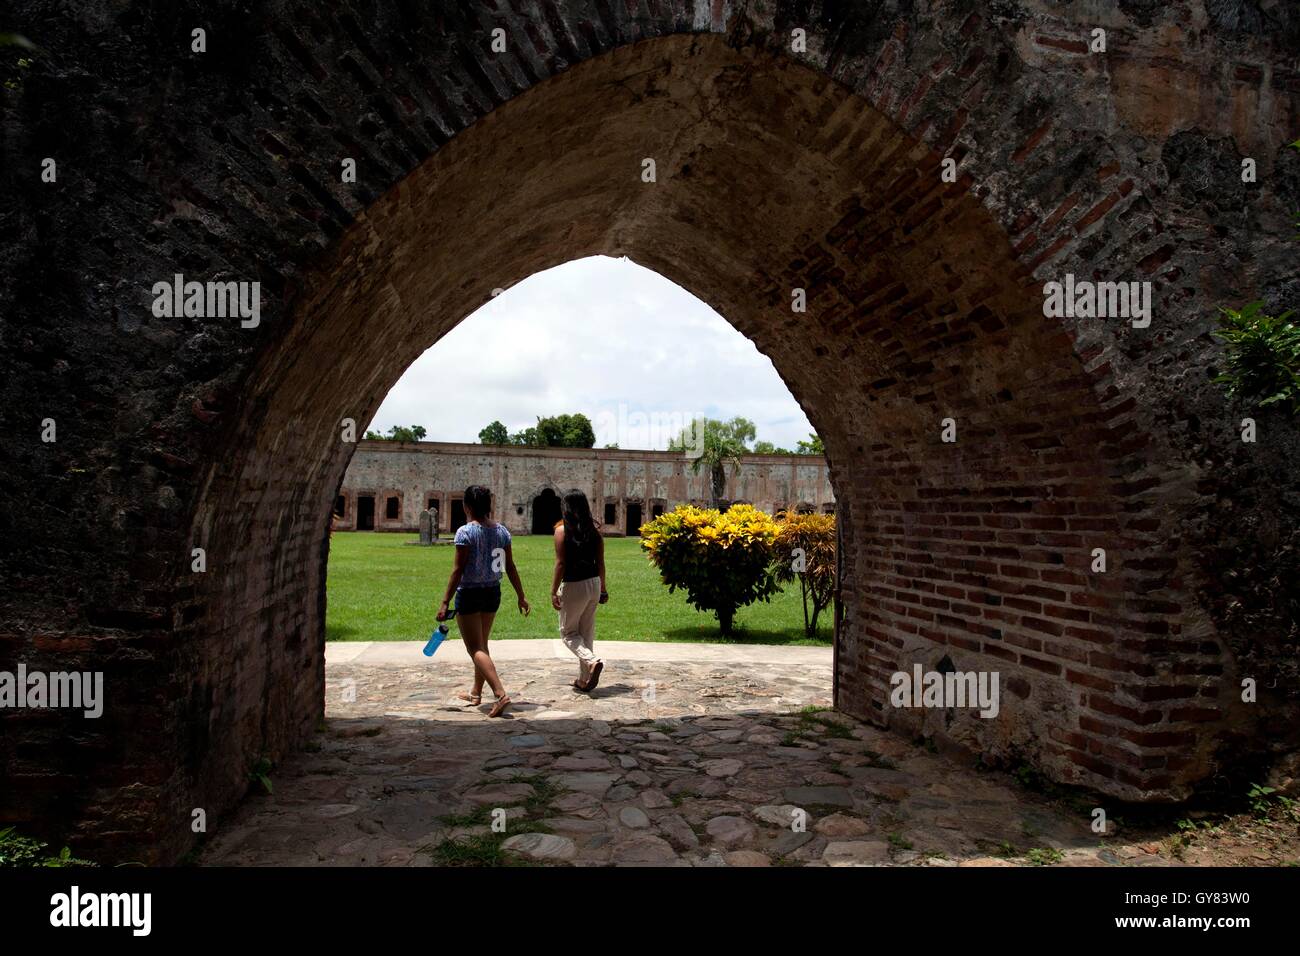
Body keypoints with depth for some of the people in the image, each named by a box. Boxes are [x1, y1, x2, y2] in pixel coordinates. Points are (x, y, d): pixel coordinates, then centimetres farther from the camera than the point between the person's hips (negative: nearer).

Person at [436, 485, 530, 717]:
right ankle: (476, 693, 32)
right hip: (493, 592, 7)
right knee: (481, 644, 21)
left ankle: (501, 694, -18)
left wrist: (445, 602, -13)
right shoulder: (501, 530, 2)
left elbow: (458, 570, -17)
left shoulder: (465, 532, -15)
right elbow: (510, 567, 5)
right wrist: (521, 596, 12)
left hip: (469, 593, -6)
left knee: (476, 649, -3)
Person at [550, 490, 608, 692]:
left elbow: (560, 564, -14)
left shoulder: (562, 530, -10)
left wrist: (553, 592, -9)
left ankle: (592, 661, -14)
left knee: (568, 632, 11)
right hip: (593, 584, 5)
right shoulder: (594, 531, 4)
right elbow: (600, 563, 7)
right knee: (587, 633, 15)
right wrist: (602, 588, 17)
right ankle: (584, 680, 19)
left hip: (573, 586, -5)